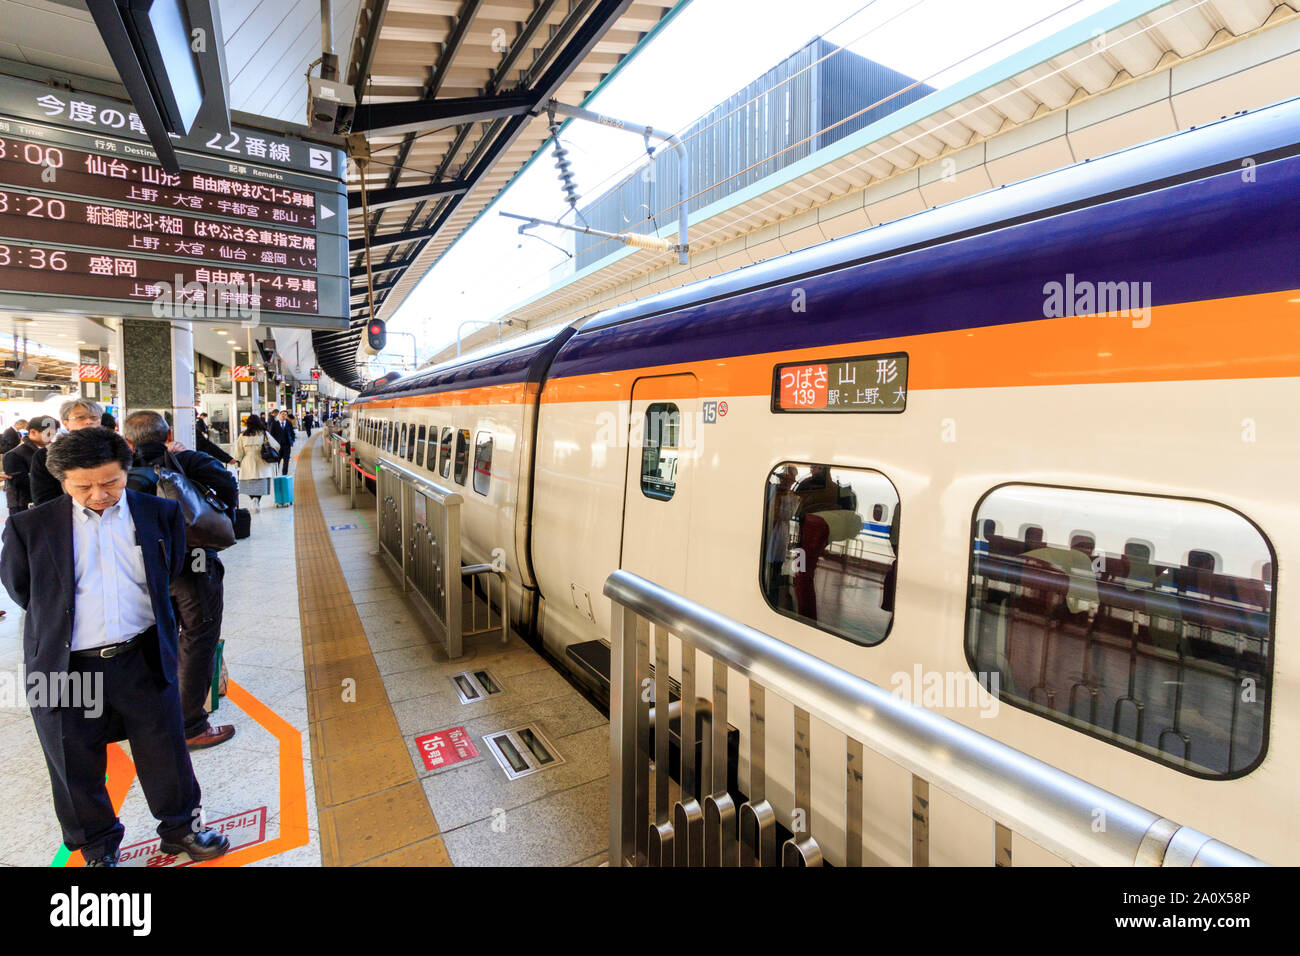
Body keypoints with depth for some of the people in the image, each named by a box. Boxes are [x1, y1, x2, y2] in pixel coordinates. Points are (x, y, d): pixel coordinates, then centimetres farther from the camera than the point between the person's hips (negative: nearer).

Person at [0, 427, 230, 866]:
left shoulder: (160, 513, -4)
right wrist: (60, 622, 8)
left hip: (143, 660, 0)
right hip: (66, 669, 0)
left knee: (166, 753, 14)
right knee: (77, 768, 18)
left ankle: (181, 828, 36)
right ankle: (98, 849, 42)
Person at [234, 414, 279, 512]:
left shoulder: (242, 435, 1)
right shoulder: (264, 434, -2)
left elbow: (238, 451, 5)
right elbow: (276, 447, 3)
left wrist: (238, 461, 17)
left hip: (248, 464, 1)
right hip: (261, 464, -1)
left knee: (249, 484, 10)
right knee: (260, 485, 3)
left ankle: (254, 498, -11)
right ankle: (257, 500, -14)